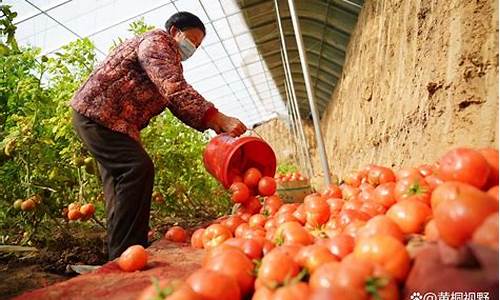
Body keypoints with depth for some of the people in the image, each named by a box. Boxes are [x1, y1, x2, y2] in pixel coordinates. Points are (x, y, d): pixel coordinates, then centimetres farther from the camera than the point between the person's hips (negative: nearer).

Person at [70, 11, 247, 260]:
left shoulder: (169, 60, 21)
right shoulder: (157, 41, -10)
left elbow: (178, 104, 11)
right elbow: (176, 90, -28)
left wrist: (214, 126, -2)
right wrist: (218, 118, -33)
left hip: (113, 121, 11)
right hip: (97, 113, -11)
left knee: (121, 178, 9)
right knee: (138, 168, -21)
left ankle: (121, 255, 17)